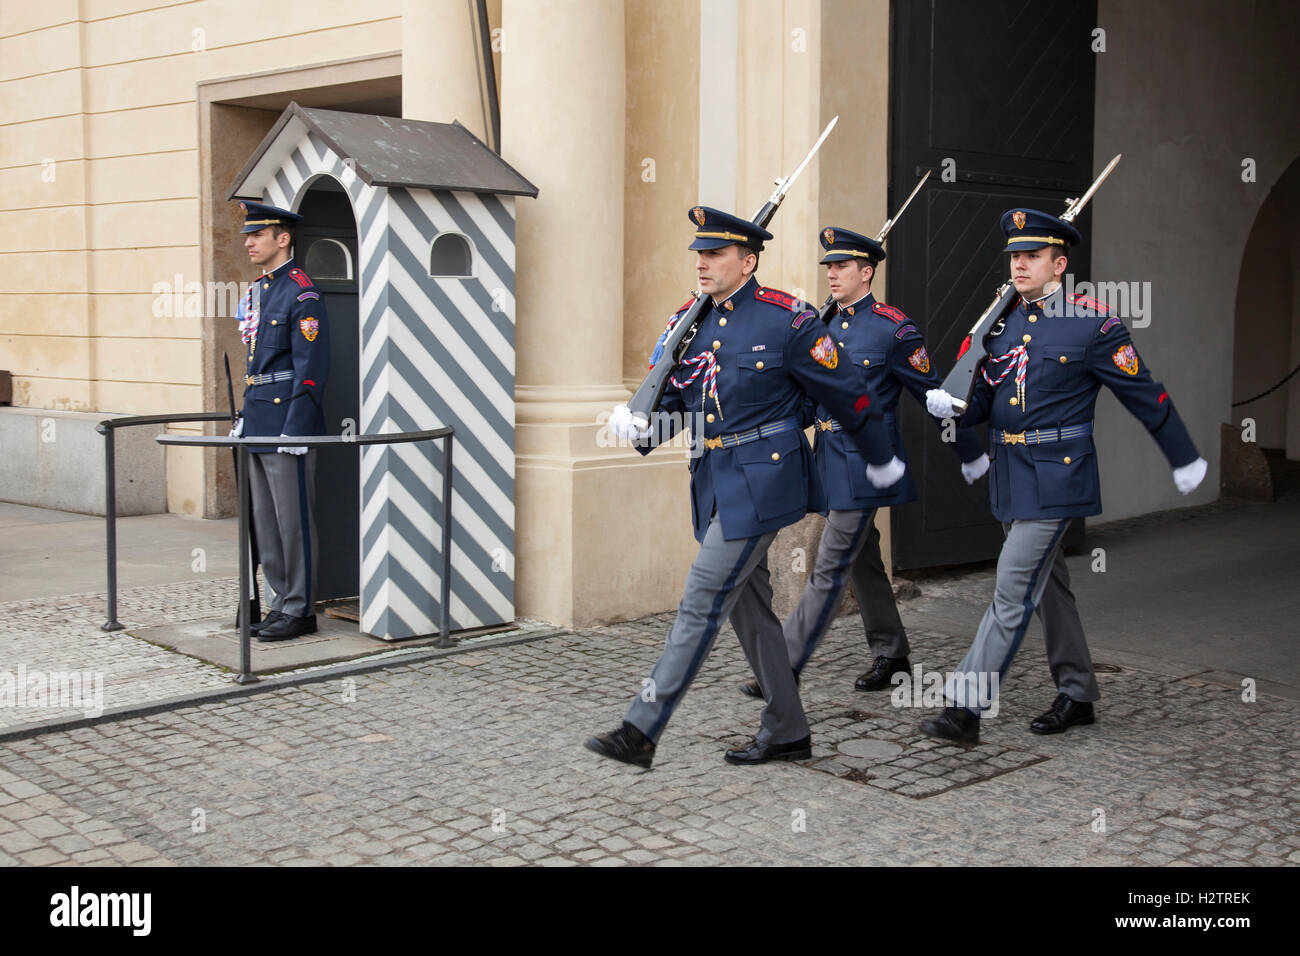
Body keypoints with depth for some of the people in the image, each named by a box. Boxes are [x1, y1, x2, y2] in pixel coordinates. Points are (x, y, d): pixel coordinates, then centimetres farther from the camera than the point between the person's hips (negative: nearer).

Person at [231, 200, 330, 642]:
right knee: (265, 520, 12)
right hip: (259, 423, 9)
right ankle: (283, 603, 20)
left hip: (287, 422, -9)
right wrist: (245, 416, 19)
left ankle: (300, 610, 5)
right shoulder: (257, 291, 16)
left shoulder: (301, 294, -11)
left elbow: (310, 368, -16)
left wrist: (295, 429, -19)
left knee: (293, 518, -3)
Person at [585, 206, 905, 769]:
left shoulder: (787, 320, -10)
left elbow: (846, 391, -2)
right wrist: (637, 424, -11)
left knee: (703, 601, -9)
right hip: (713, 483, 8)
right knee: (749, 607, 13)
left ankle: (642, 732, -5)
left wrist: (880, 460, 8)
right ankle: (788, 732, 26)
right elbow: (667, 399, 12)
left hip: (761, 481, -8)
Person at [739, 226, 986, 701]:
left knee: (830, 569, -6)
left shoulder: (894, 330, -10)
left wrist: (971, 454, 3)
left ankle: (785, 667, -4)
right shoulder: (825, 324, 9)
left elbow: (935, 395, -4)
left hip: (865, 466, -7)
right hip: (830, 461, 8)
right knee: (863, 560, 17)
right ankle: (891, 653, 31)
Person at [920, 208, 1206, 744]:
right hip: (1009, 477, 7)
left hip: (1056, 478, -7)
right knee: (1049, 588, 16)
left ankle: (965, 709, -10)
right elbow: (982, 400, 12)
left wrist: (1185, 459, 7)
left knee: (1013, 591, -10)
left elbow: (1145, 395, -1)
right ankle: (1077, 695, 30)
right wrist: (948, 404, -12)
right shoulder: (1000, 322, 9)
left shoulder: (1093, 325, -8)